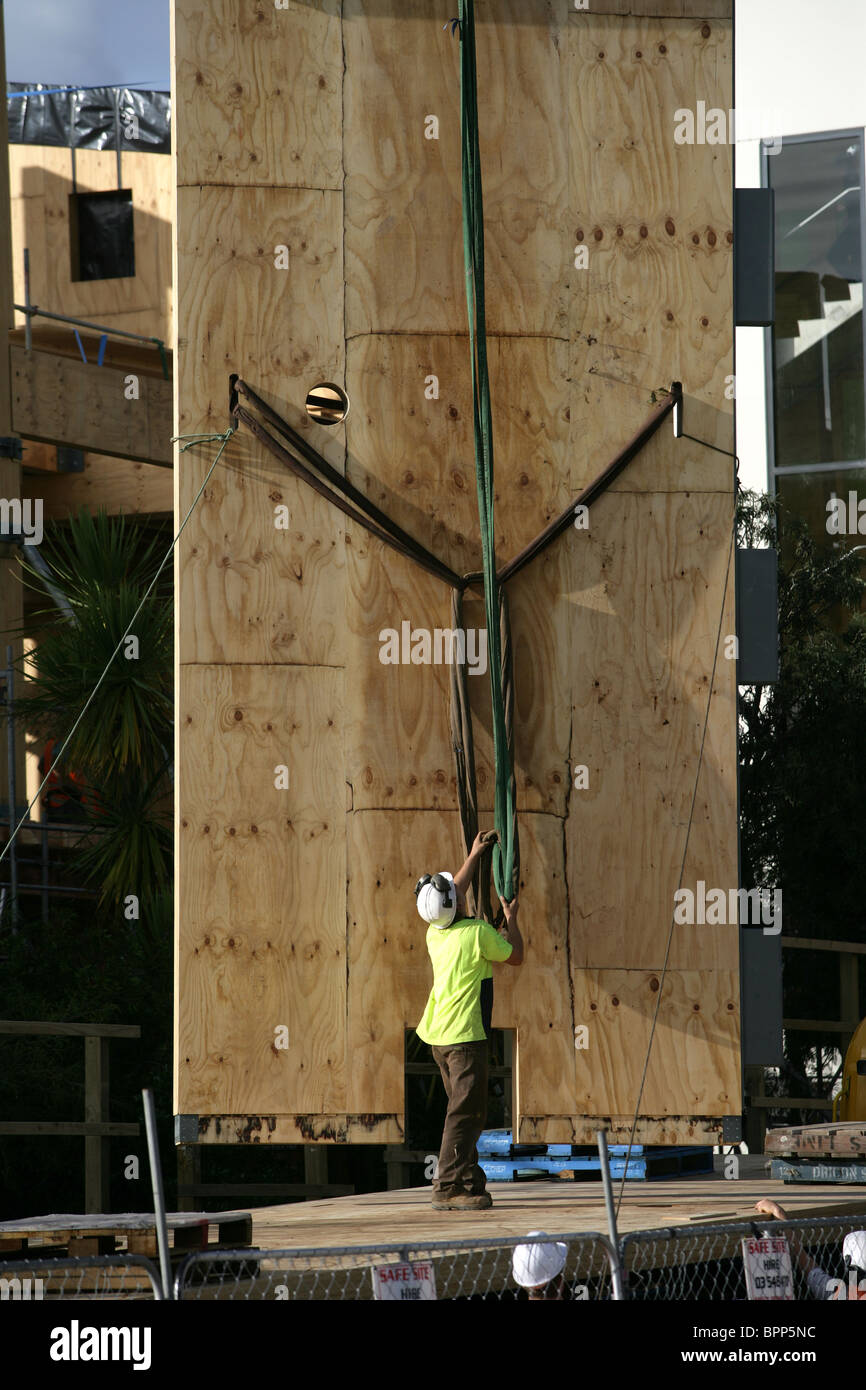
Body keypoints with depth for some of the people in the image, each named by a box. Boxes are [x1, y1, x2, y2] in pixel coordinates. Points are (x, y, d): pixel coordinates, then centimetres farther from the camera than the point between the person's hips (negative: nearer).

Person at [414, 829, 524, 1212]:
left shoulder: (435, 933, 8)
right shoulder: (478, 932, -13)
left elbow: (452, 899, 28)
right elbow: (515, 956, 2)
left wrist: (474, 856, 36)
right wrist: (511, 918, 16)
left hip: (439, 1036, 8)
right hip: (465, 1036, -8)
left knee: (468, 1112, 15)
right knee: (466, 1112, -9)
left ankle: (468, 1182, 16)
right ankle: (449, 1188, -15)